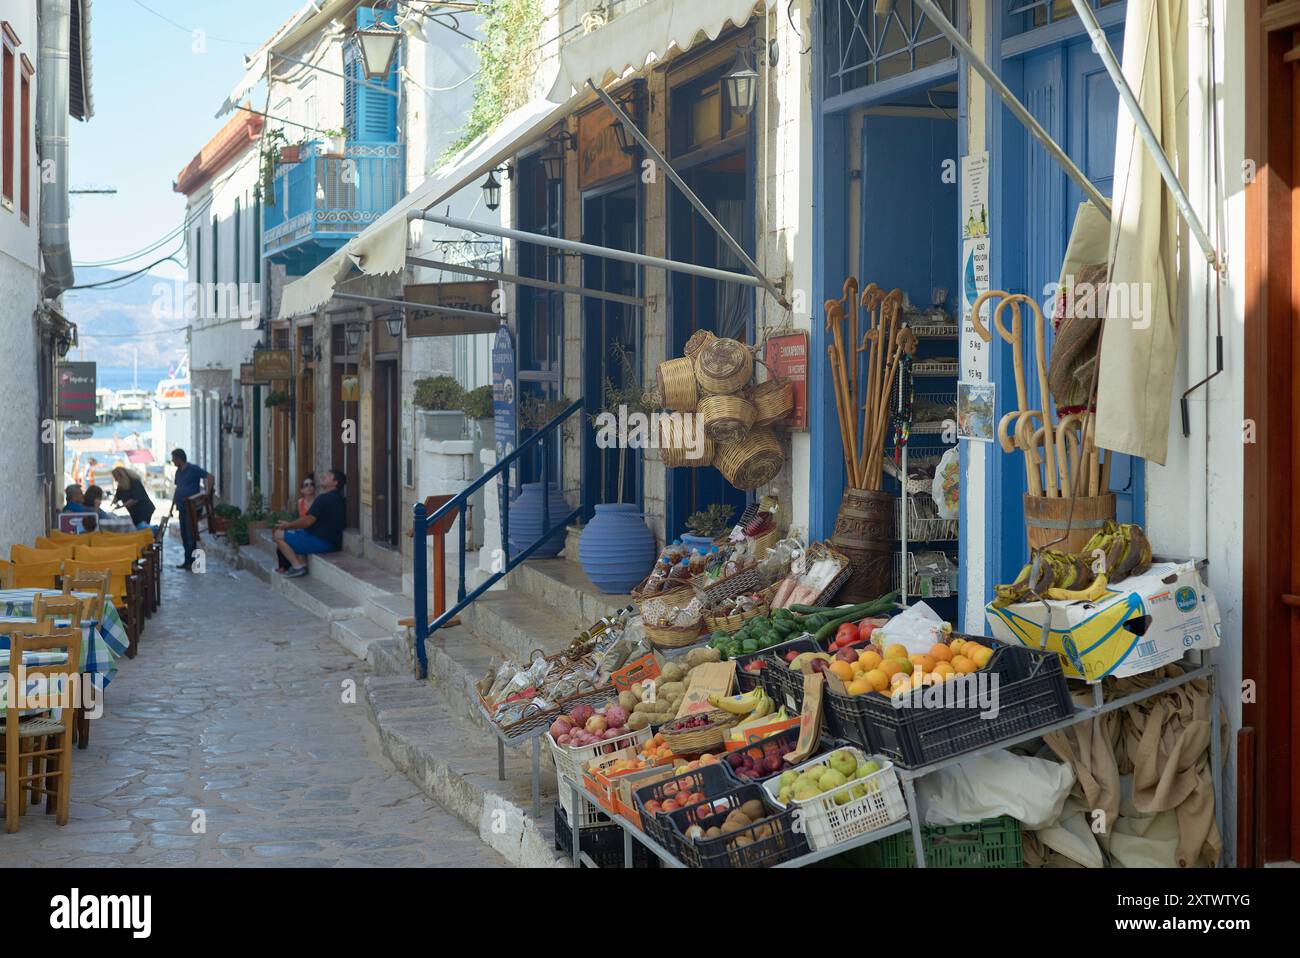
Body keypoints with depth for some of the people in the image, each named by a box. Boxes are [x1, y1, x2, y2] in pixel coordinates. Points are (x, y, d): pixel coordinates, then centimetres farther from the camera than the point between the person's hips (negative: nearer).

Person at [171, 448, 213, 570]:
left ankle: (192, 562, -3)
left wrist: (208, 493, -22)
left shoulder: (193, 469, -11)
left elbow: (209, 476, -18)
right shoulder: (178, 472, 14)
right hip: (182, 508, 9)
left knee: (190, 534, -7)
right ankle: (187, 561, 18)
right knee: (184, 535, 11)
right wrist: (174, 500, 15)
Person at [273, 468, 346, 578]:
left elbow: (307, 521, -17)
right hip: (333, 543, 10)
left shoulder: (324, 498, -17)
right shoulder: (340, 499, 14)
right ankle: (302, 564, 11)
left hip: (321, 542, -10)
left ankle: (297, 566, -10)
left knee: (279, 535, -3)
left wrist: (286, 526, -1)